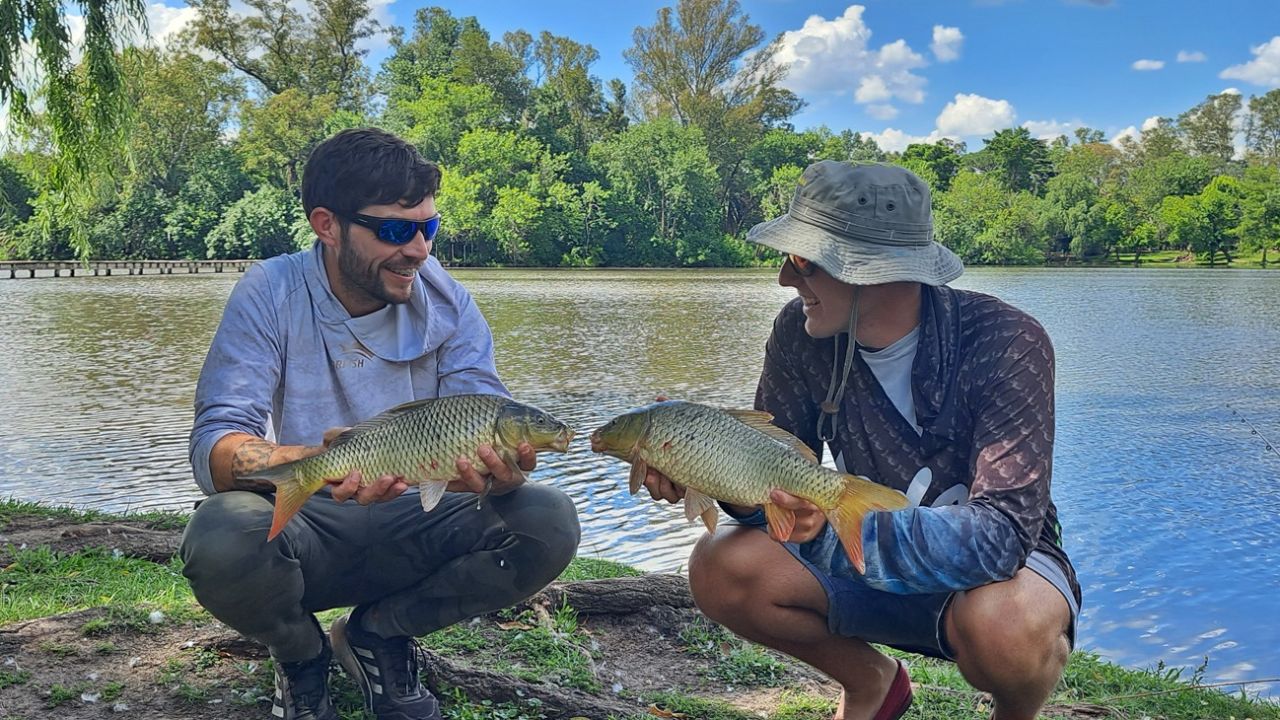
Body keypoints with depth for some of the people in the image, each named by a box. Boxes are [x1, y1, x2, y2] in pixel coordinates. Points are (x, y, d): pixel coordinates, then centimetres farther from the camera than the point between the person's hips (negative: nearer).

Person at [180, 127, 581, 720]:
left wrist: (503, 471, -36)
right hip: (298, 528, -2)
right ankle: (301, 657, 2)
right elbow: (213, 449, -22)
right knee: (221, 539, -35)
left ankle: (376, 636, 4)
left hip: (408, 528, 3)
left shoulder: (446, 302, -5)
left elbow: (486, 428, -9)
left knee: (549, 522, -21)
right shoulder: (270, 294, -13)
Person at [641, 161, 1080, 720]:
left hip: (1000, 564, -4)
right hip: (868, 558, 4)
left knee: (1003, 622, -38)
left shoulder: (1005, 344, -26)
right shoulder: (800, 333, -12)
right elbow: (774, 476, -6)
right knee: (721, 568, -19)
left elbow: (999, 533, -32)